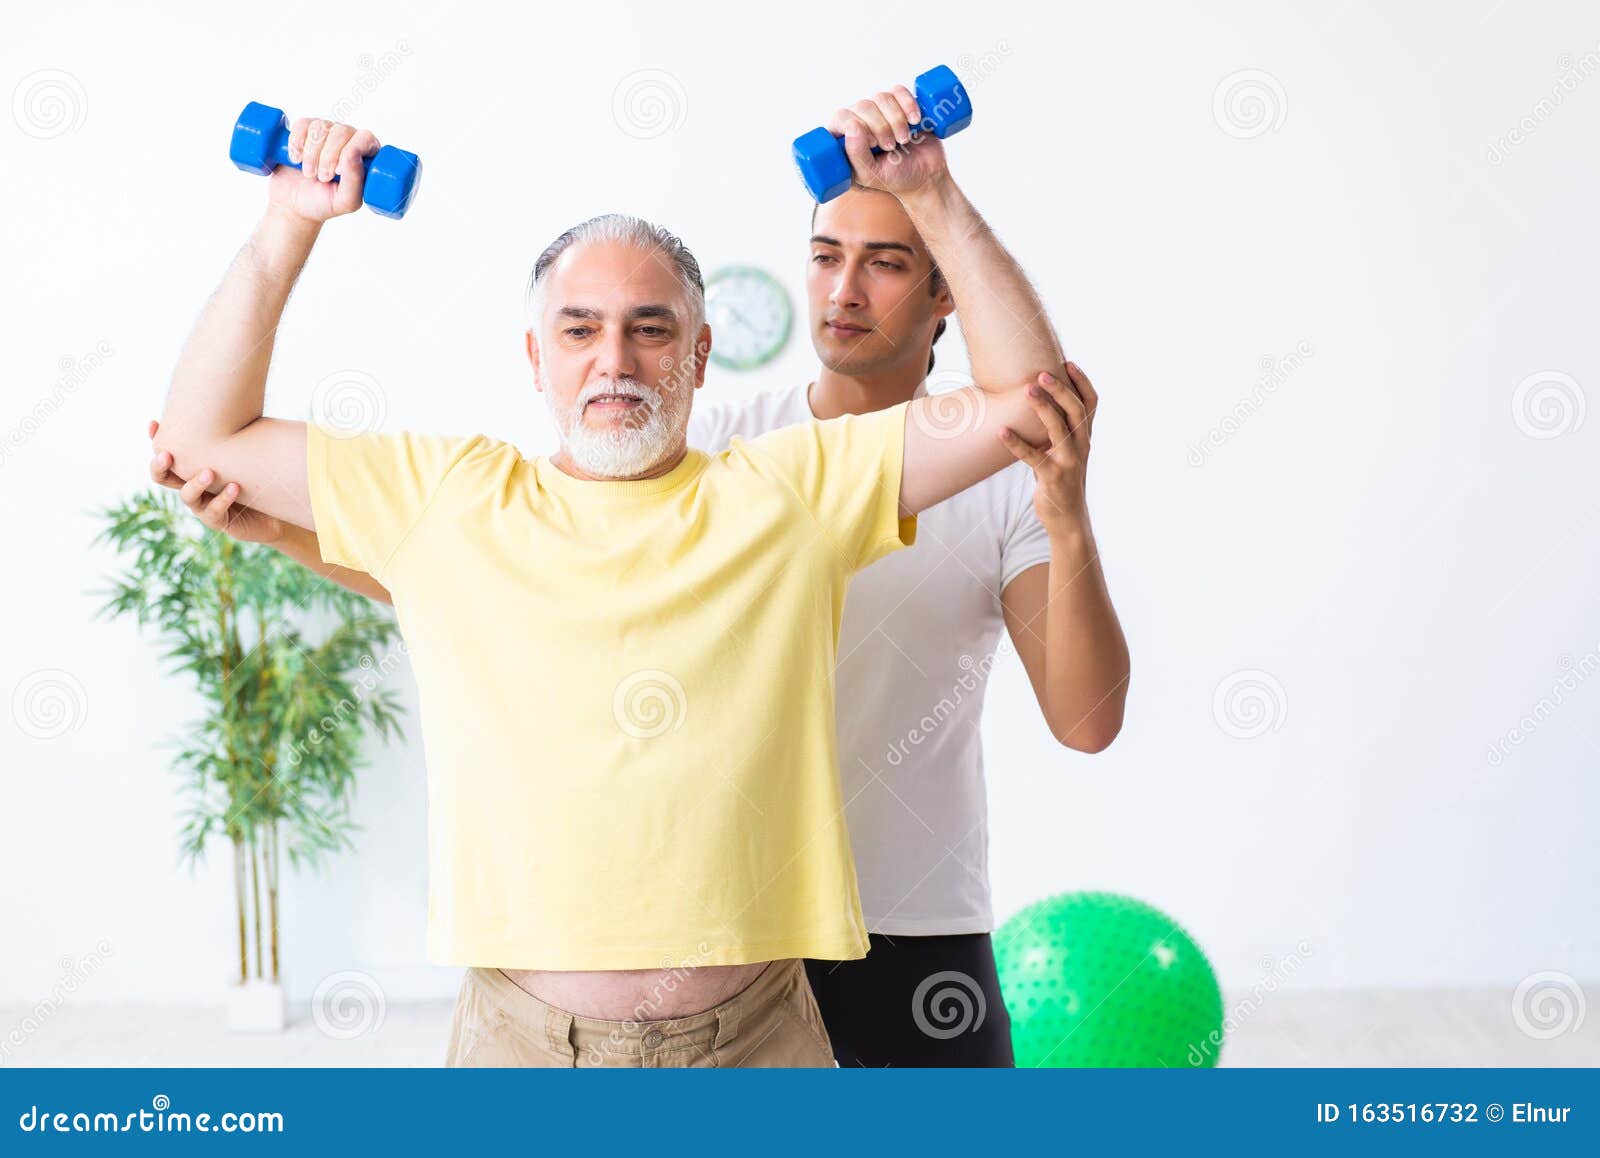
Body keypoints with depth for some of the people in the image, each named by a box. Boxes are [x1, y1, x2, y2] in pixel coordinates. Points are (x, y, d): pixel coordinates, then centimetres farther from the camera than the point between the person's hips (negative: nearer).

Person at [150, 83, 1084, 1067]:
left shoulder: (789, 485, 3)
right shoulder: (448, 493, 6)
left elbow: (1028, 397, 3)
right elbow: (203, 439, 9)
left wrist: (931, 196, -2)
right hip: (521, 1030, 1)